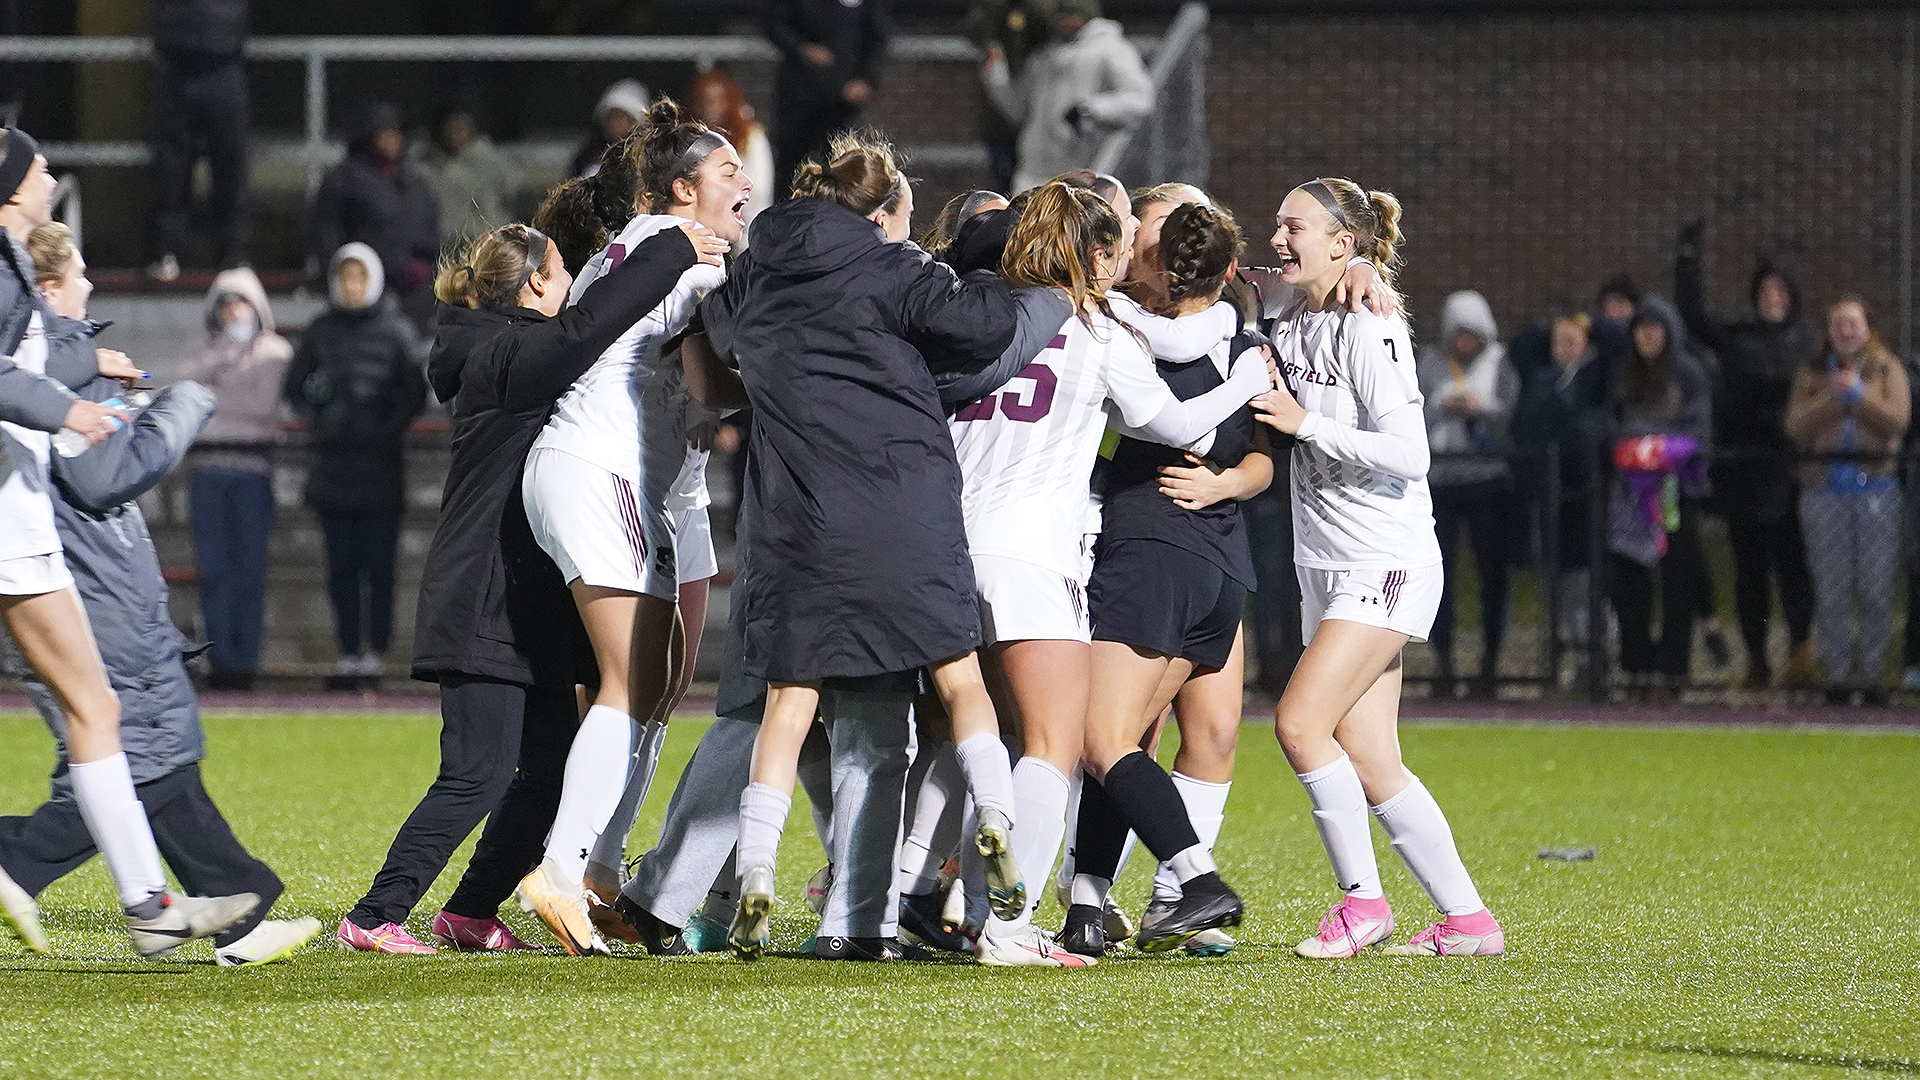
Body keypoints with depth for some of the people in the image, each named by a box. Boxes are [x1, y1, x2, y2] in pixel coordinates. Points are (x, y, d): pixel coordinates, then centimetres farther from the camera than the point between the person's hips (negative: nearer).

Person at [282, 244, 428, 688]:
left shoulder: (394, 332, 2)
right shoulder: (320, 333, 9)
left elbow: (415, 393, 2)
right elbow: (294, 388, 15)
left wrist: (389, 430, -9)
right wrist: (318, 422, -2)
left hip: (381, 468, -2)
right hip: (332, 464, 2)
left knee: (378, 564, -4)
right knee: (341, 565, 2)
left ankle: (376, 649, 0)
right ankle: (348, 651, 5)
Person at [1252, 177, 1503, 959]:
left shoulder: (1368, 330, -12)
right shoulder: (1289, 329, 13)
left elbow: (1408, 453, -20)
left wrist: (1305, 422, -20)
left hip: (1387, 563, -9)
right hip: (1328, 568, 9)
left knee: (1301, 720, -19)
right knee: (1371, 764, 4)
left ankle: (1361, 900, -9)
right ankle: (1468, 920, 10)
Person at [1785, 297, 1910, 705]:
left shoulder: (1888, 370, 7)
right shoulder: (1811, 374, 10)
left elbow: (1898, 419, -7)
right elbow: (1797, 427, -3)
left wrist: (1858, 395, -15)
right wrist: (1834, 396, -13)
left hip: (1876, 485, -1)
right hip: (1825, 487, 1)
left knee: (1877, 588, -3)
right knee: (1832, 590, -1)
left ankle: (1872, 671, 4)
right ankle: (1838, 671, 5)